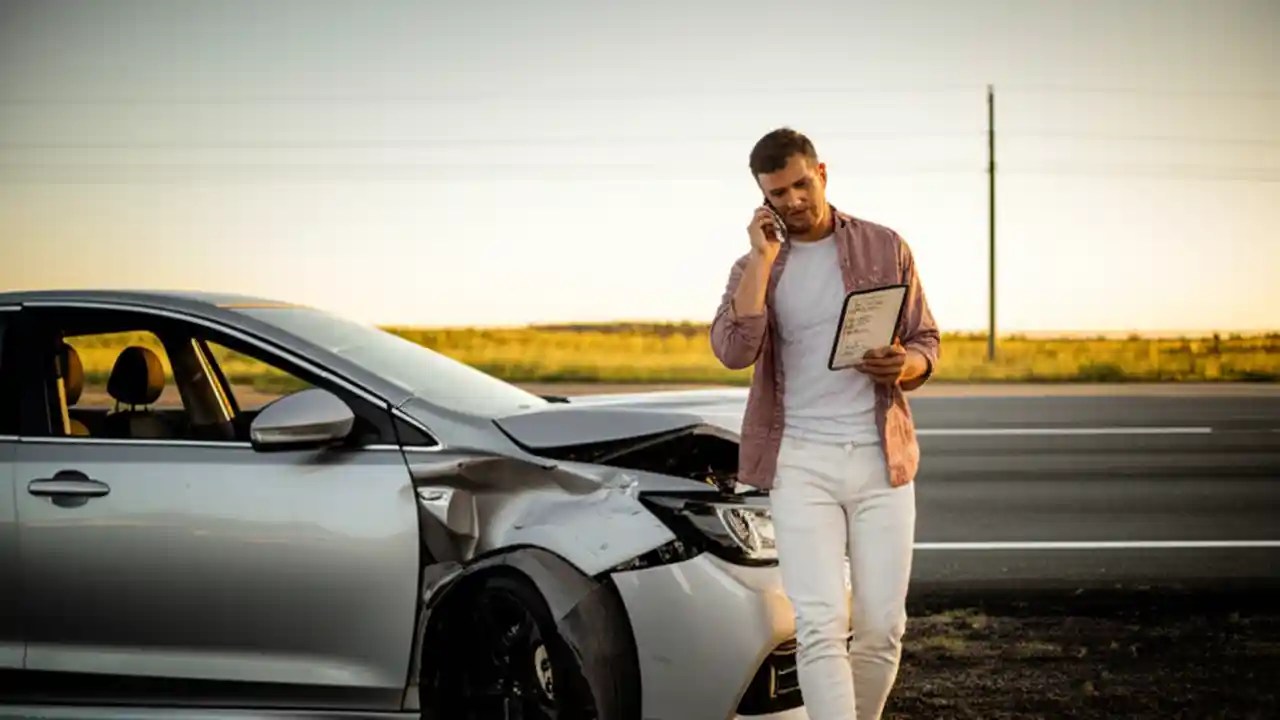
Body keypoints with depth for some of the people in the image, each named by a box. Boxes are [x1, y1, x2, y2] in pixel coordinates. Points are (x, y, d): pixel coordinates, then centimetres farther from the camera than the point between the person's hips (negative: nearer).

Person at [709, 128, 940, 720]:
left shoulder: (885, 248, 8)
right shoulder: (754, 267, 7)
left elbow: (926, 343, 11)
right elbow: (732, 351, -11)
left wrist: (905, 365, -13)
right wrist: (763, 259, -12)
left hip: (881, 456, 1)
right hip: (800, 463, -1)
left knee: (882, 627, 2)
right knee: (820, 628, -11)